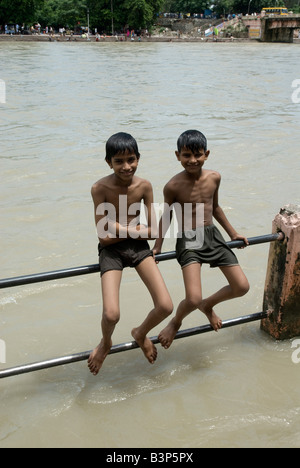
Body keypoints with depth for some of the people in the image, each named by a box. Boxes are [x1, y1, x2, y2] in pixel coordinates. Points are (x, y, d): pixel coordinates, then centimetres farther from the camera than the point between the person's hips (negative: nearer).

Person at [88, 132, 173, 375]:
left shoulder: (144, 186, -7)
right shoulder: (100, 188, -15)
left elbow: (153, 231, -5)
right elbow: (104, 235, -15)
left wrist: (119, 229, -13)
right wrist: (135, 229, -10)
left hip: (139, 247, 3)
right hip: (111, 251, -3)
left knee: (165, 307, -10)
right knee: (111, 315, -19)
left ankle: (141, 334, 26)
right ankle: (106, 343, 20)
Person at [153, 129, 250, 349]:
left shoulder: (214, 178, 0)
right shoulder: (173, 186, -14)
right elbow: (167, 215, 0)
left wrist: (233, 233, 21)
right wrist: (157, 247, 2)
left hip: (212, 235, 5)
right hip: (188, 241, -5)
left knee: (242, 286, 2)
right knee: (193, 299, -19)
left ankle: (208, 305, 31)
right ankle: (176, 322, 17)